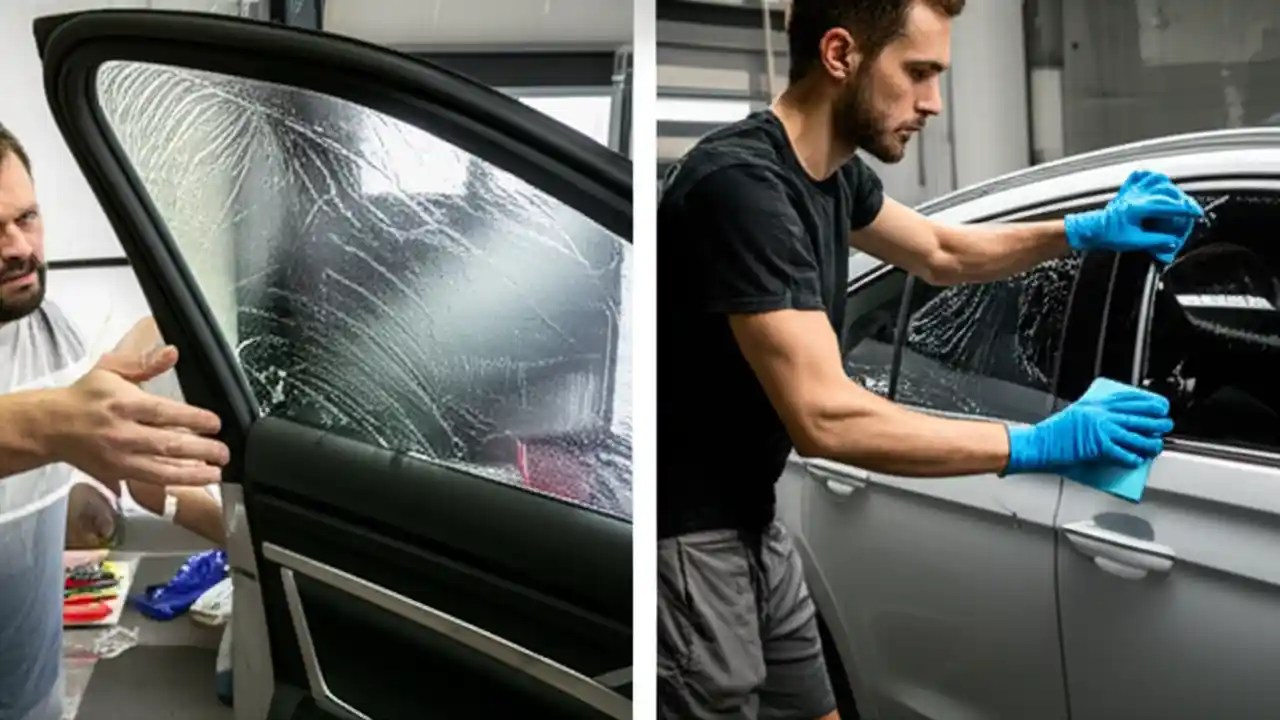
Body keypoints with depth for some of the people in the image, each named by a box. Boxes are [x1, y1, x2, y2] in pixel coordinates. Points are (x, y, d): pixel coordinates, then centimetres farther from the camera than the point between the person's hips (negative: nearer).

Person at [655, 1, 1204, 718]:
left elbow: (942, 253, 23)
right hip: (686, 539, -9)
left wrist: (1088, 231, 8)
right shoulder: (743, 184, -25)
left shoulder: (831, 172, 5)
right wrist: (1036, 445, -23)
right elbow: (823, 416, -29)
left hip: (753, 524, 9)